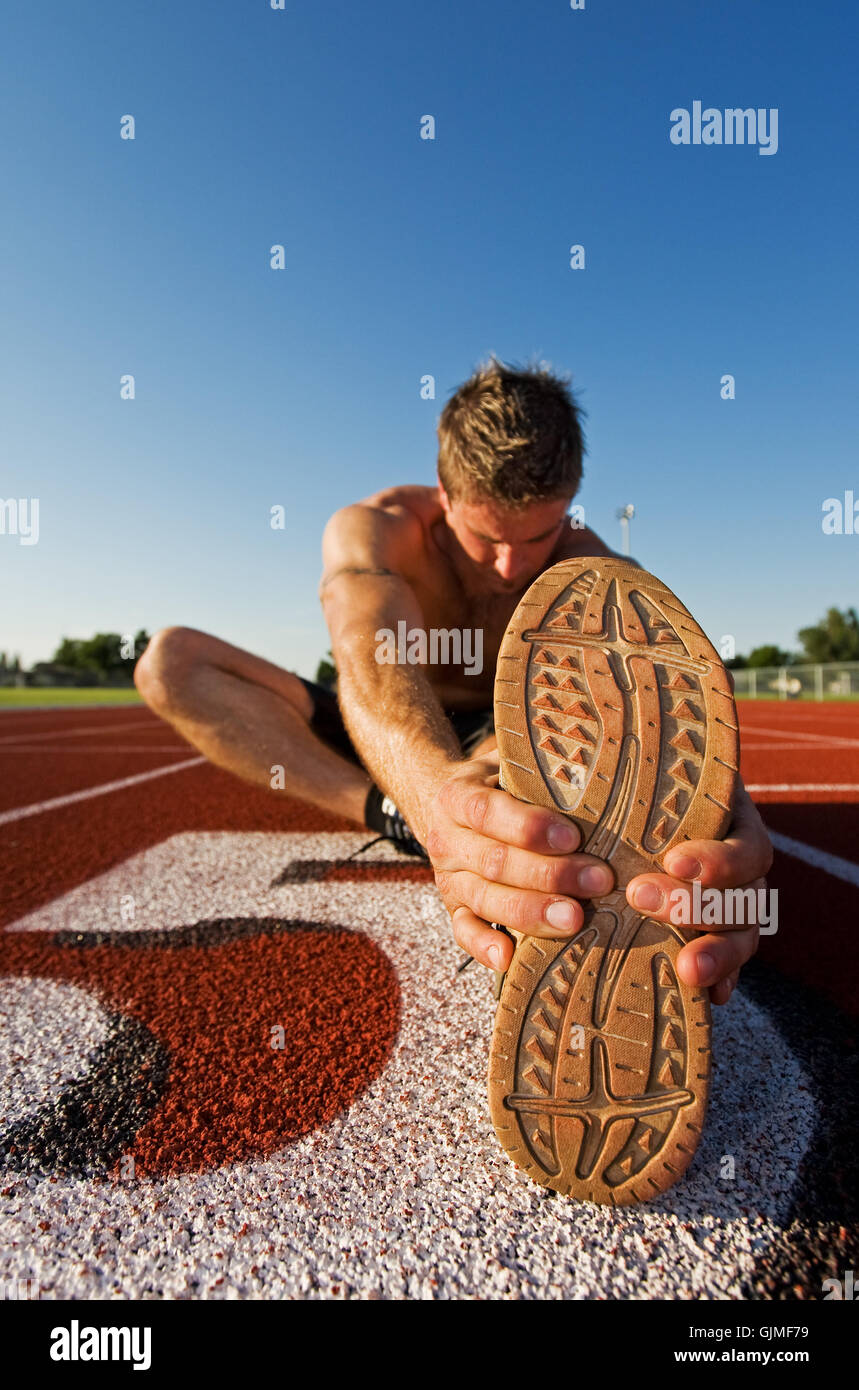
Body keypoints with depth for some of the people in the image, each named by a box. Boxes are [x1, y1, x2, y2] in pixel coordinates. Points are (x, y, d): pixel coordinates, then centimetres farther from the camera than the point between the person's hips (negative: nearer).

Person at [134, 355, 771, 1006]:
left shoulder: (587, 568, -17)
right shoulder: (369, 529, -22)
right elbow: (371, 653, -44)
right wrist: (432, 789, -67)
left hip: (492, 746, 0)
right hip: (380, 743, 1)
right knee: (169, 662, -23)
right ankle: (394, 815, -31)